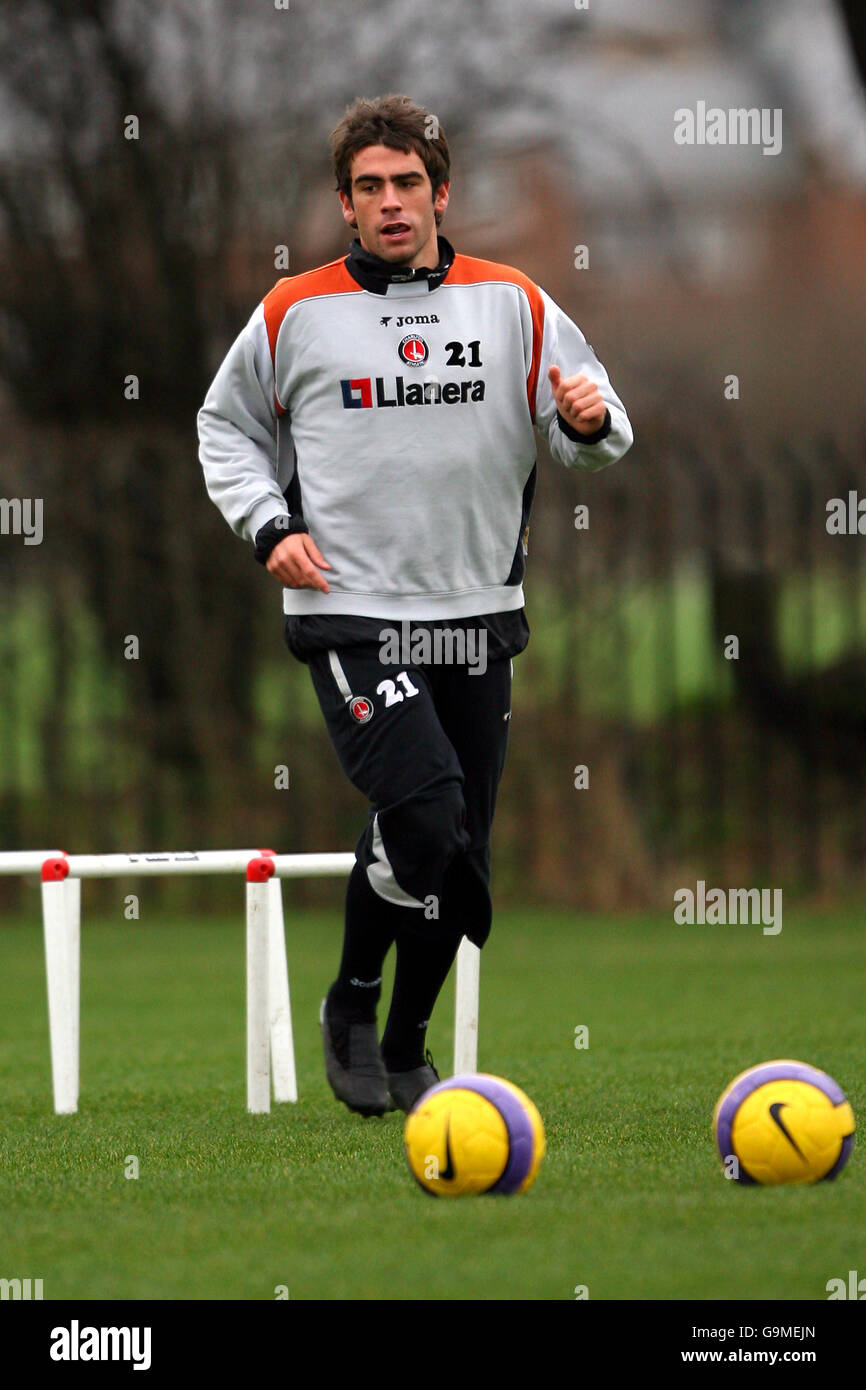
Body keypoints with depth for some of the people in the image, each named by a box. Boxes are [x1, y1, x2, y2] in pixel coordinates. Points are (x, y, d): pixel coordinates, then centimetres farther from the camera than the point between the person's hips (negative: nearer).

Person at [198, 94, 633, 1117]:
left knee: (460, 858, 9)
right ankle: (351, 1004, 2)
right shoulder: (296, 313, 2)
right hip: (349, 612, -3)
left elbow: (593, 434, 7)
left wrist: (589, 423, -17)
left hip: (478, 614, 3)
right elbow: (227, 425, 15)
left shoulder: (514, 305, 5)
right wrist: (269, 526, 0)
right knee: (423, 813, -22)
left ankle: (406, 1048, 29)